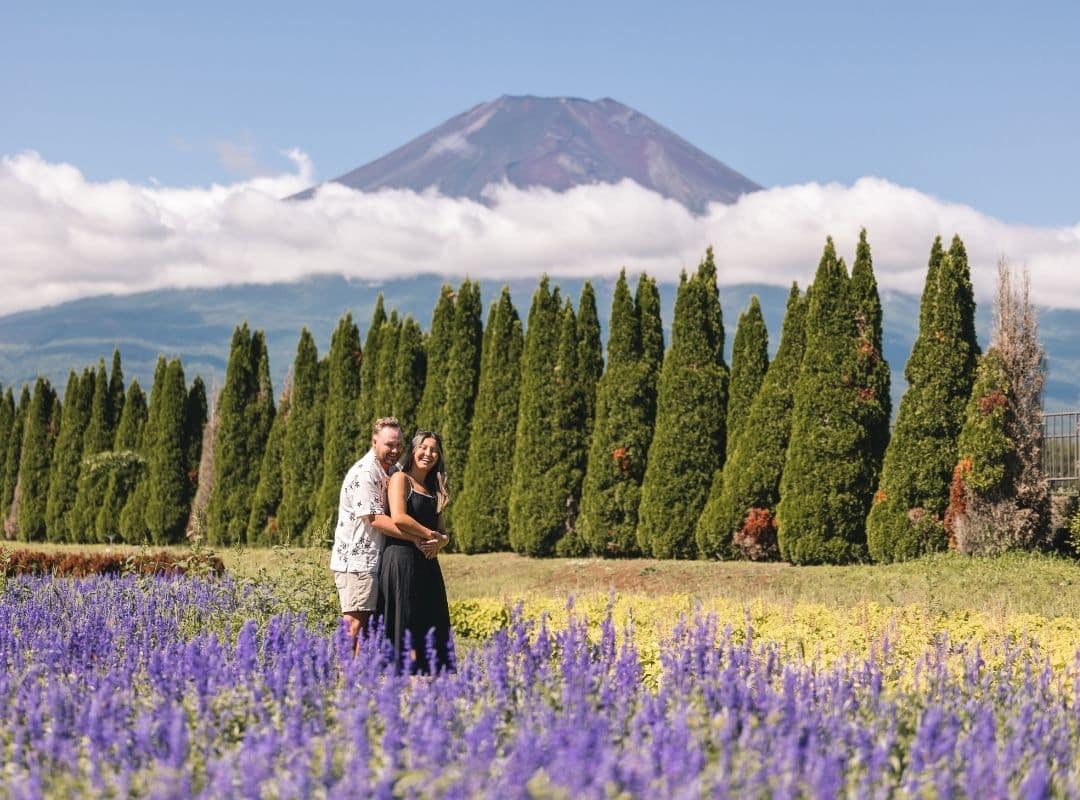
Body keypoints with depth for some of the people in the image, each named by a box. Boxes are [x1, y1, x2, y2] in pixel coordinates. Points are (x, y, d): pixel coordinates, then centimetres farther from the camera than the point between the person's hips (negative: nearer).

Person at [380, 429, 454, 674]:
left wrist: (440, 540, -4)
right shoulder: (400, 478, -1)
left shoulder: (433, 489, 22)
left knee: (432, 629, 2)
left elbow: (442, 530, 19)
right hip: (402, 559, -8)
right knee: (406, 626, -10)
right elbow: (398, 518, -16)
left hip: (427, 562, 8)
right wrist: (430, 535, -7)